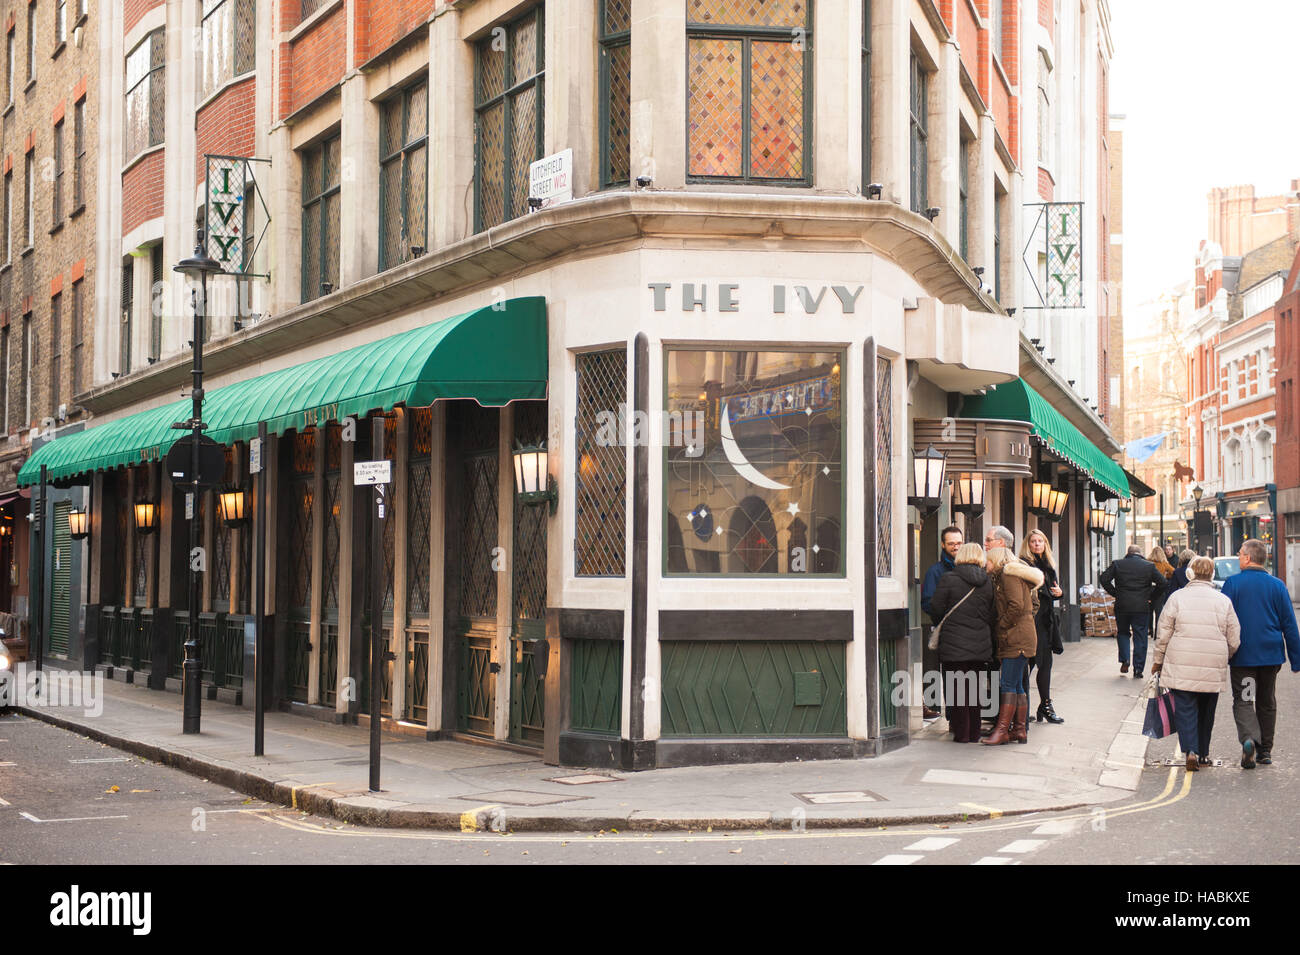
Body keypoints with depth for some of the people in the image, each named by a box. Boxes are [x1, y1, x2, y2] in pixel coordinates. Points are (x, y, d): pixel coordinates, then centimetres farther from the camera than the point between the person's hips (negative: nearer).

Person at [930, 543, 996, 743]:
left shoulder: (949, 579, -9)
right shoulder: (988, 583, 3)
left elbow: (936, 610, -5)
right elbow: (993, 616, 8)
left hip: (954, 644, -4)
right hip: (980, 645, 4)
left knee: (956, 689, 3)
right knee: (974, 688, 13)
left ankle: (961, 732, 2)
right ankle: (974, 733, 17)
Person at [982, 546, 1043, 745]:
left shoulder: (1008, 574, -8)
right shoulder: (1003, 577, 22)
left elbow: (1016, 605, -19)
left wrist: (1000, 627, -10)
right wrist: (1000, 629, 16)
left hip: (1017, 638, -10)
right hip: (1015, 640, 10)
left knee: (1008, 684, -11)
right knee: (1017, 685, 9)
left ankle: (1002, 730, -13)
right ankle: (1020, 729, 11)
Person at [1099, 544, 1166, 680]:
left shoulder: (1117, 564, 2)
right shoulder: (1149, 566, 2)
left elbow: (1104, 579, -4)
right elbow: (1162, 582, -3)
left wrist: (1115, 593, 5)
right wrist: (1151, 596, 6)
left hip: (1122, 606, 0)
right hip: (1142, 607, 0)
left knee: (1122, 632, 20)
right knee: (1140, 638, 5)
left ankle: (1124, 661, 6)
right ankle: (1138, 670, 3)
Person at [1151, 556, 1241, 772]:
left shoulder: (1177, 597, -2)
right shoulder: (1224, 601, 4)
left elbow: (1163, 635, -1)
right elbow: (1234, 641, 6)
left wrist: (1157, 661, 11)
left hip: (1181, 666, -2)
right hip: (1213, 670, 2)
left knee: (1185, 708, 0)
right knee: (1206, 711, 16)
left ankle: (1191, 750, -18)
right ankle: (1203, 754, 24)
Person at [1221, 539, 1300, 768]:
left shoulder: (1232, 583, -7)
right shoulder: (1277, 585, 1)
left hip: (1242, 655, -3)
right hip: (1272, 654, 3)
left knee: (1243, 700, 1)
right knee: (1266, 702, 16)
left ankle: (1249, 738, -25)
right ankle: (1265, 750, 20)